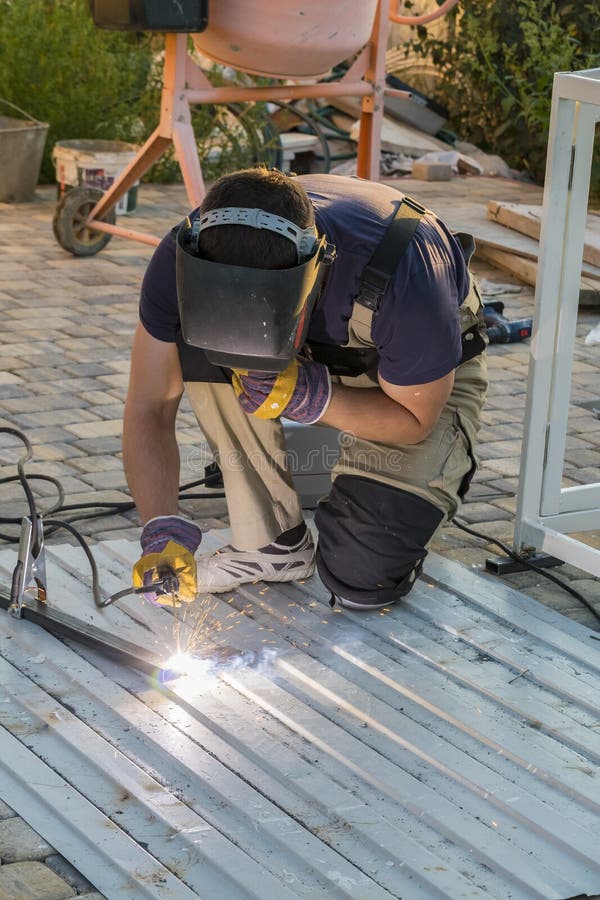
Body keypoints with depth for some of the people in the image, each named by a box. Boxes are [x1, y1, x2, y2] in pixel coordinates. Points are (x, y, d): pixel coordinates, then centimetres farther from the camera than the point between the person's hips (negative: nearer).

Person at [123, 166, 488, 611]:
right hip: (314, 352, 4)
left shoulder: (397, 274, -41)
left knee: (362, 581, -19)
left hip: (424, 377, -4)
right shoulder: (186, 259, -32)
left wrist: (314, 398, -39)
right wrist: (164, 530, -37)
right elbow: (150, 408, -24)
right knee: (199, 345, -29)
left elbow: (416, 419, -23)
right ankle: (275, 540, -10)